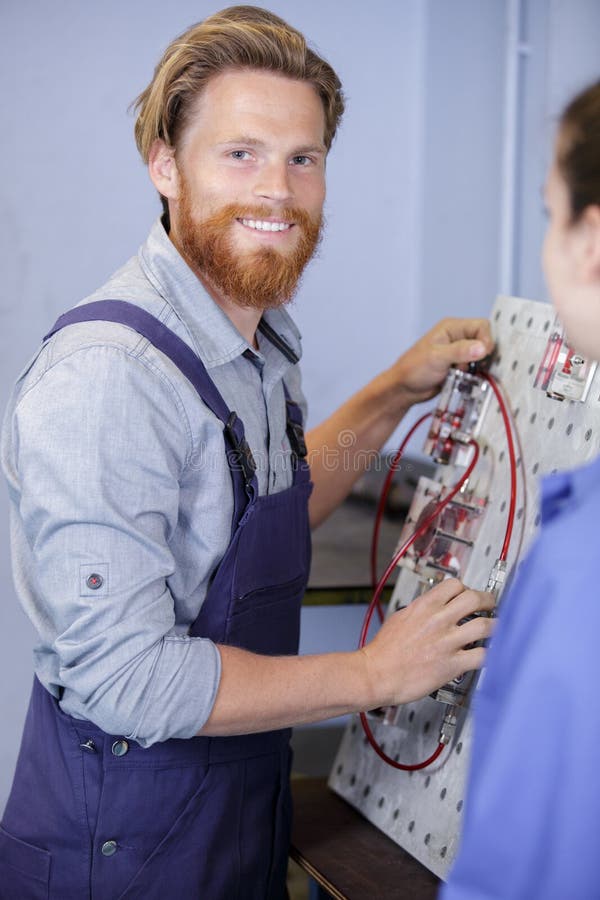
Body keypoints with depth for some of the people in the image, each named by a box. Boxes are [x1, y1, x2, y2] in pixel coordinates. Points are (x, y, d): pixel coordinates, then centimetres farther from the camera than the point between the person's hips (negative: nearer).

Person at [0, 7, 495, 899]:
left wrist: (399, 390, 8)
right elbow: (124, 676, -28)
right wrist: (373, 675, -19)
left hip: (245, 791, 8)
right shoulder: (104, 375, -26)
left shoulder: (260, 340, 4)